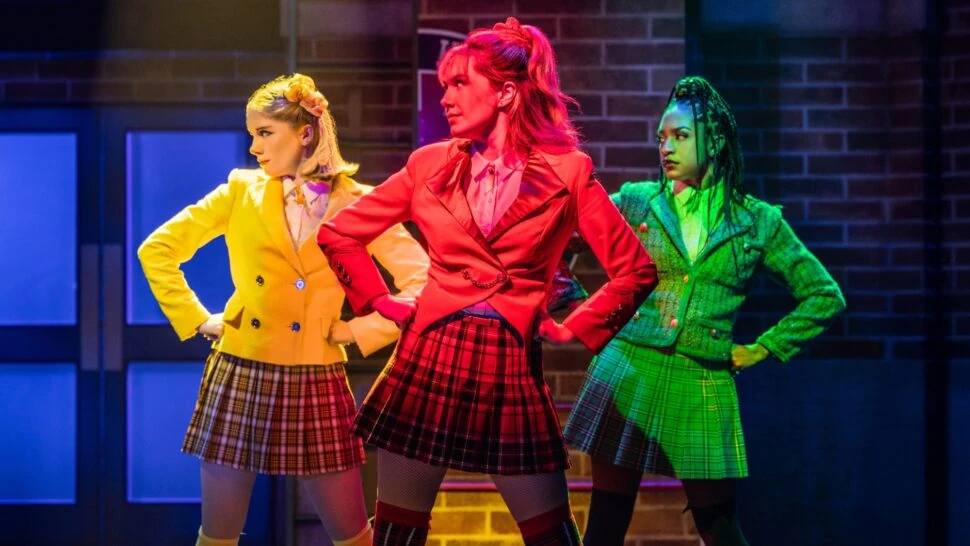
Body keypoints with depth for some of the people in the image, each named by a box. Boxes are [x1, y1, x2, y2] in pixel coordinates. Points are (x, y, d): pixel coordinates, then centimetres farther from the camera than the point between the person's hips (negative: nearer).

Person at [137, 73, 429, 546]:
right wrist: (196, 320, 3)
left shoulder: (358, 204, 0)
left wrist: (362, 330, -7)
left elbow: (423, 281, -2)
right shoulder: (242, 191, 3)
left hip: (316, 383, -1)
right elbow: (156, 250, 9)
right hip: (239, 376, 1)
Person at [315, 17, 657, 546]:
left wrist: (575, 328, 2)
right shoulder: (430, 165, 6)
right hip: (428, 359, 2)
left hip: (510, 368, -2)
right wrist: (382, 301, 9)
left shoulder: (566, 172, 0)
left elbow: (636, 270, 5)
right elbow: (338, 234, 16)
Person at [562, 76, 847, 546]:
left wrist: (764, 348, 6)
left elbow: (825, 295, 11)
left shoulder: (756, 221, 5)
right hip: (630, 374, 0)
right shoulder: (636, 202, 5)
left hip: (703, 386, 0)